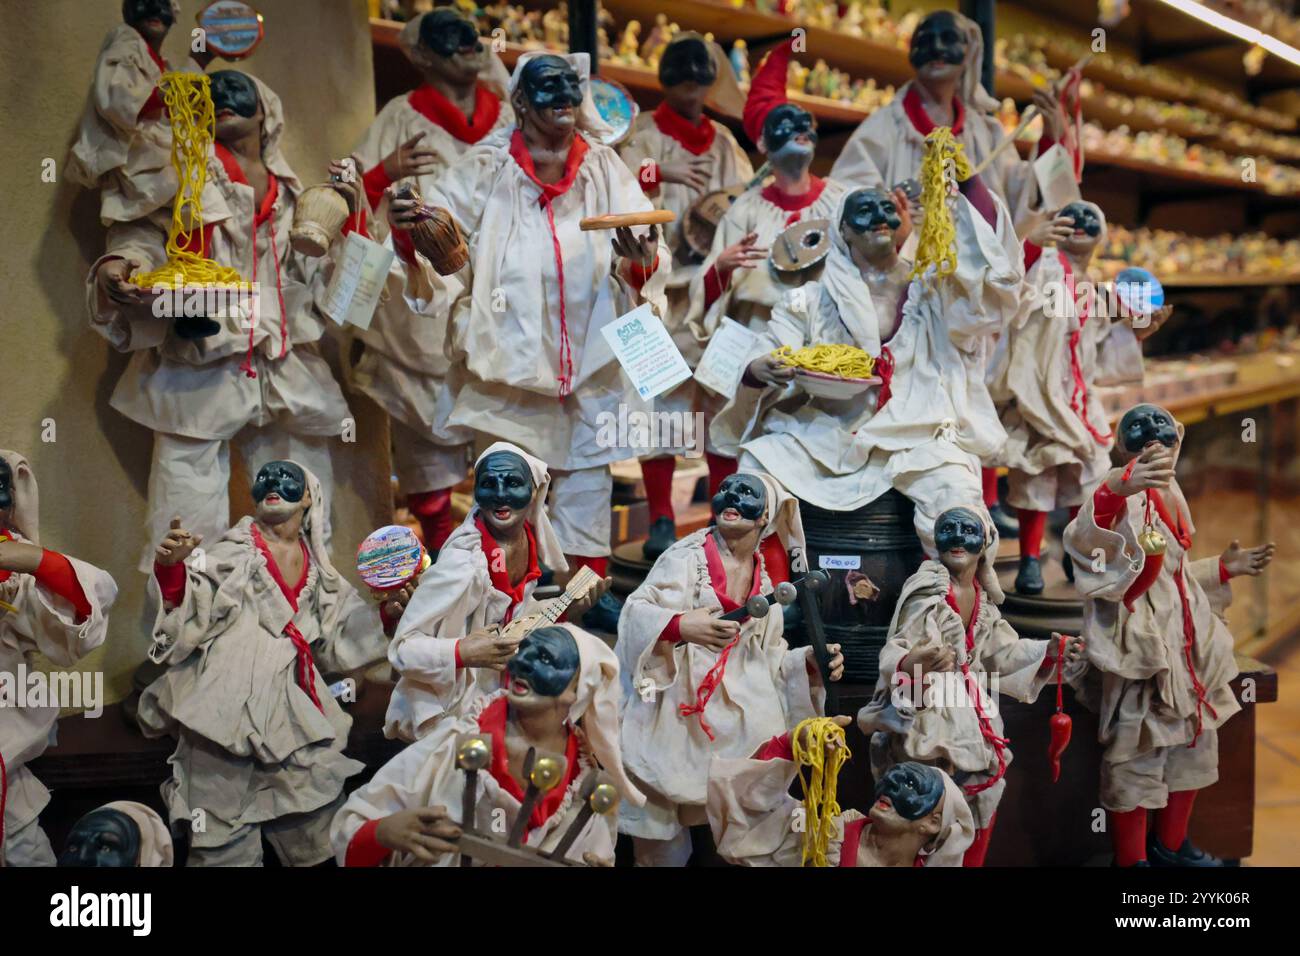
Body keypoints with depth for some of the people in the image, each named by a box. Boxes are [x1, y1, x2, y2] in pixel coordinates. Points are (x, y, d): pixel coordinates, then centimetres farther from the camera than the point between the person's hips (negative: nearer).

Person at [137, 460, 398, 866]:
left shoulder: (316, 567, 13)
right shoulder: (235, 552, 2)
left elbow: (334, 643, 17)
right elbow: (187, 618, -6)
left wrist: (386, 613, 6)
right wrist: (171, 567, -23)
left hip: (293, 711, 5)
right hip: (230, 709, -4)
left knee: (320, 836, 7)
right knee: (224, 838, -5)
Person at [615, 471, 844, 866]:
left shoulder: (766, 576, 8)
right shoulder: (688, 555, -7)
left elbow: (768, 654, 13)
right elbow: (635, 612, -14)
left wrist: (809, 664, -6)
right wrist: (679, 625, -33)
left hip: (733, 702, 4)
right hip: (673, 700, -4)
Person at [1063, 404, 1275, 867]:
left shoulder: (1168, 492, 11)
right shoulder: (1124, 492, -16)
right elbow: (1082, 540, -40)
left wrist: (1223, 569, 13)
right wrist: (1116, 489, -56)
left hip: (1183, 634, 9)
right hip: (1139, 640, -9)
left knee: (1195, 739, 17)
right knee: (1137, 749, -2)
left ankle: (1170, 844, 33)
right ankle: (1133, 857, 12)